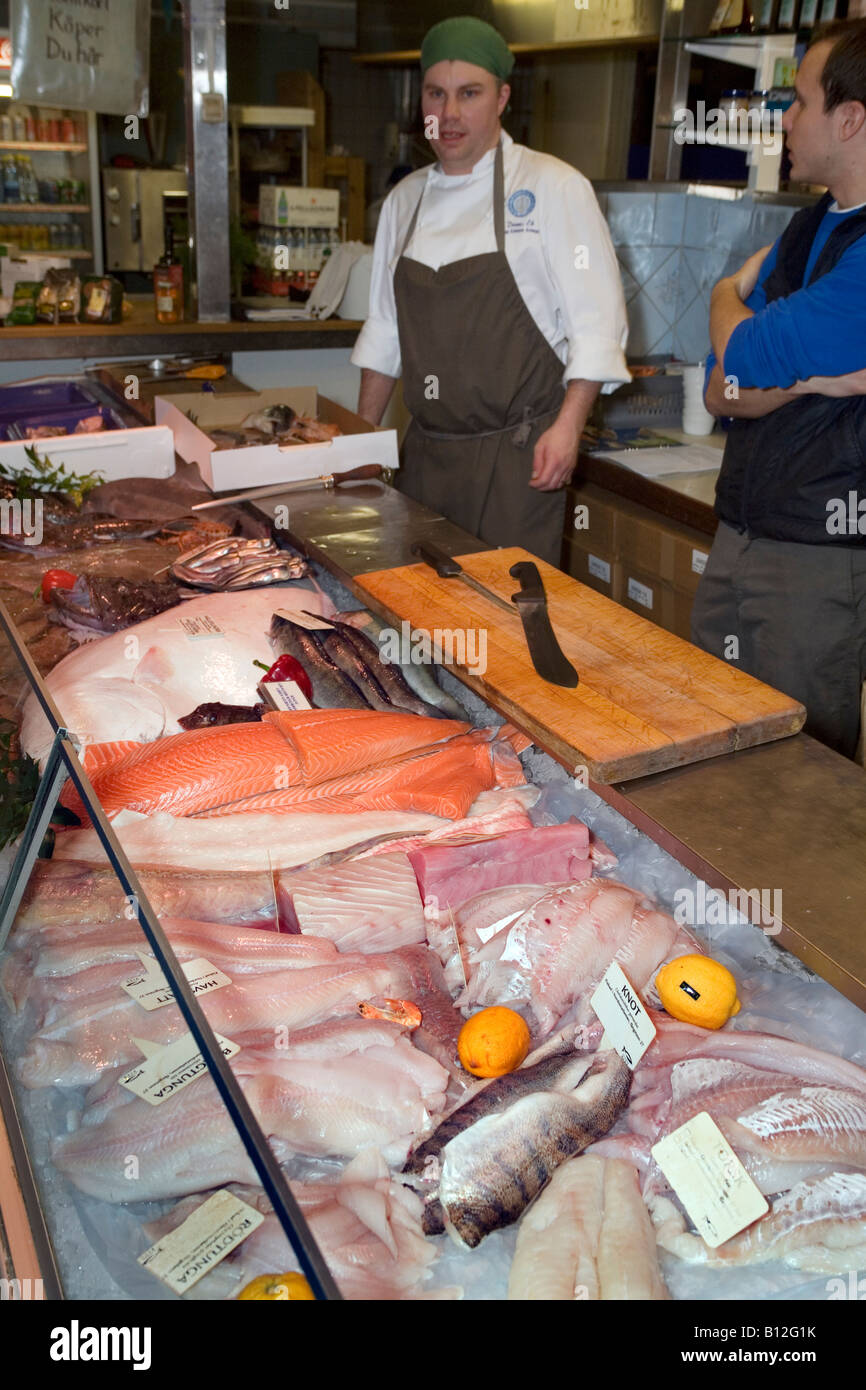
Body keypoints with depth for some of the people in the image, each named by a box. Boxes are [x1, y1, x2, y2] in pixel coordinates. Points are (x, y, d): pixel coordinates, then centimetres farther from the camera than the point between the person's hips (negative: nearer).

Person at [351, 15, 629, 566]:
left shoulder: (554, 188, -4)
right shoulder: (406, 200, 12)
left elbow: (596, 321, -8)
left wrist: (568, 426, -18)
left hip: (517, 457, -5)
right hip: (425, 453, 5)